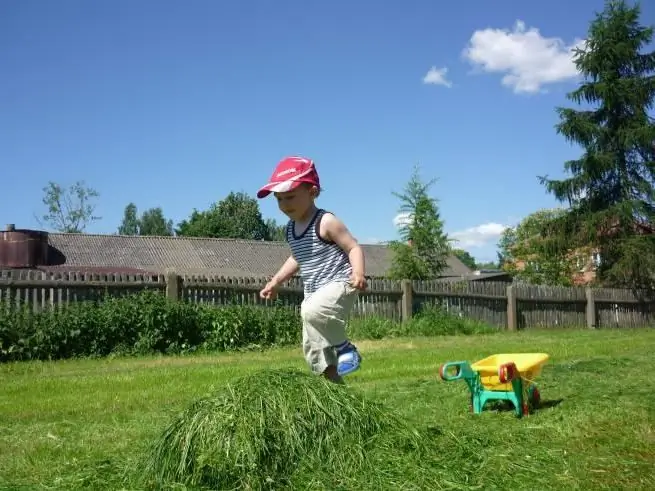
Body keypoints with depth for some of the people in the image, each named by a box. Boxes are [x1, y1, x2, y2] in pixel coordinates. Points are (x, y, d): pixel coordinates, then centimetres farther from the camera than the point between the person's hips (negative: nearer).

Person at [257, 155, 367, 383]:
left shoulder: (326, 222, -15)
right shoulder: (291, 228, 9)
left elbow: (354, 247, -15)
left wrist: (358, 273, -33)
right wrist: (275, 282, 24)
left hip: (339, 285, -9)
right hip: (313, 293, 9)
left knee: (312, 311, -37)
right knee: (313, 348, 10)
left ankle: (344, 347, -14)